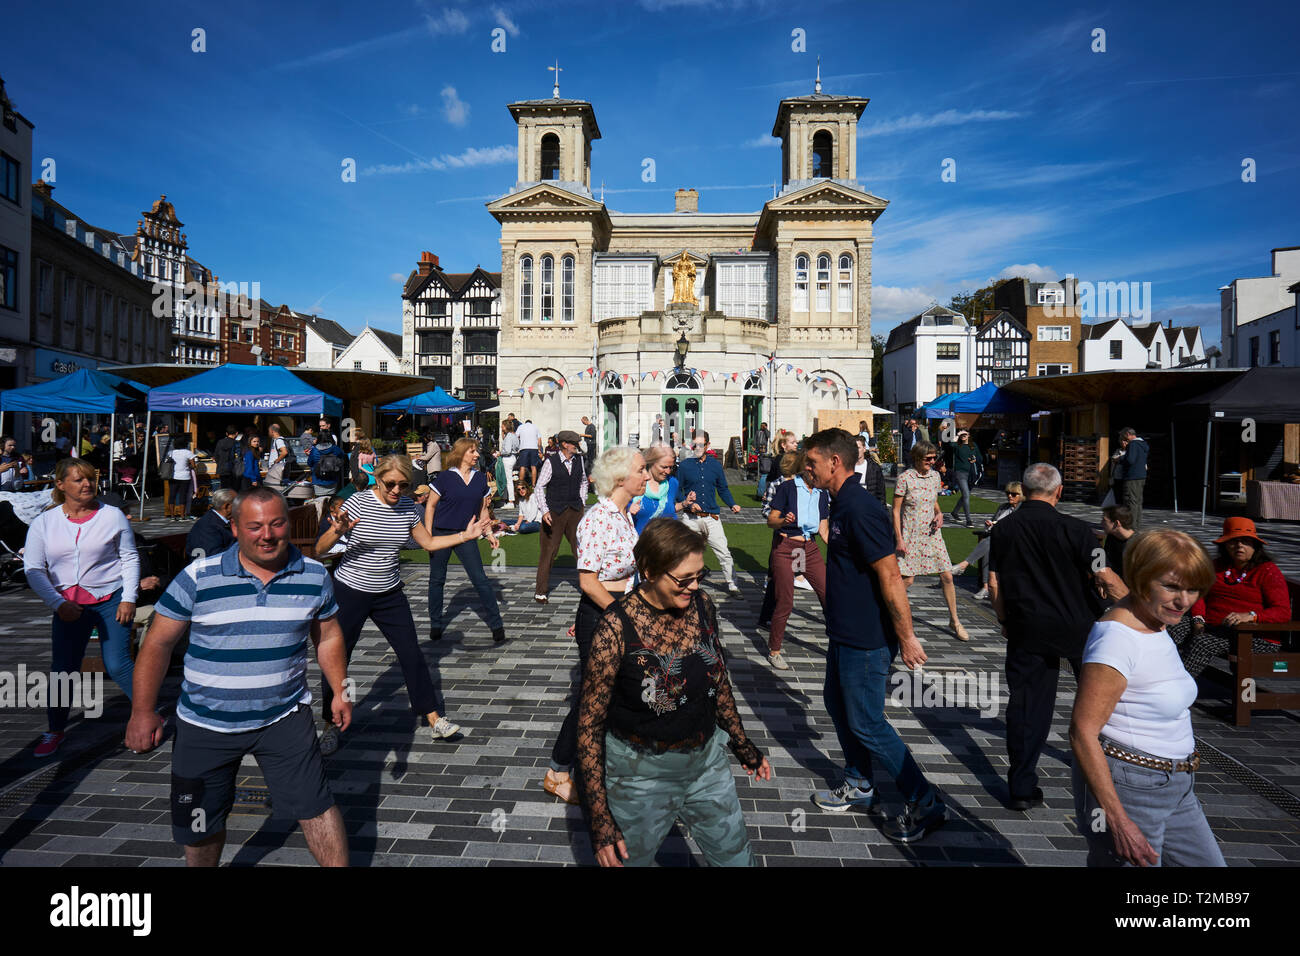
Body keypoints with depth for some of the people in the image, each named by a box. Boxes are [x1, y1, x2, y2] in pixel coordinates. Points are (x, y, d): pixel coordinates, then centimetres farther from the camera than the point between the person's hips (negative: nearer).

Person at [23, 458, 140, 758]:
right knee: (62, 670, 6)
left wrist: (129, 598, -7)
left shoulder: (112, 516, -3)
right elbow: (33, 569, 0)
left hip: (112, 600, -2)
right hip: (69, 606, 3)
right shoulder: (43, 522, 1)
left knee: (117, 666, -7)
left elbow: (130, 558, 2)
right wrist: (58, 603, -12)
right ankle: (55, 732, 26)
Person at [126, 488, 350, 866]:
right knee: (200, 824, 16)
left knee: (315, 806, -1)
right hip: (205, 724, 0)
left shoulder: (314, 576, -4)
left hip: (284, 717, 0)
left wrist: (340, 692, 4)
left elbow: (328, 637, 8)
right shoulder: (198, 578, -11)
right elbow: (158, 643, -4)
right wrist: (143, 711, -6)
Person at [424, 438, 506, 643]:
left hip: (466, 536, 2)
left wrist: (489, 533, 6)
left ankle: (496, 625, 1)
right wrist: (428, 534, -8)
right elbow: (430, 506, -3)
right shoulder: (445, 477, -7)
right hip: (441, 534, -2)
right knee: (437, 580, 8)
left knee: (480, 579, -4)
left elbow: (483, 508, 14)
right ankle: (435, 625, 24)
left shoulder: (480, 478, 6)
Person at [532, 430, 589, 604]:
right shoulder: (551, 462, -10)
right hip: (554, 511, -4)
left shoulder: (579, 460, 4)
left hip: (575, 511, 4)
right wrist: (544, 511, -16)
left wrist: (582, 502, 14)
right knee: (549, 550, 2)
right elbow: (539, 488, -8)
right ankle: (540, 591, 13)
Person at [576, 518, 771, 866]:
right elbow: (590, 725, -16)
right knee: (629, 859, 18)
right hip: (641, 772, -4)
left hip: (707, 760, 5)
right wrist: (599, 819, -16)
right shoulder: (617, 627, -23)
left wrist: (743, 745, 17)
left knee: (737, 857, 18)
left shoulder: (702, 606, -8)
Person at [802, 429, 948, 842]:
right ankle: (859, 787, 37)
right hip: (845, 634, 10)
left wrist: (906, 637, -23)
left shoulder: (860, 509, -24)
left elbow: (890, 576, -26)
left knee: (866, 724, 0)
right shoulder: (841, 504, 8)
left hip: (866, 641, -10)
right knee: (838, 705, 21)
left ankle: (924, 803, 15)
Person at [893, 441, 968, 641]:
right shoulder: (905, 478, -12)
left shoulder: (935, 476, 5)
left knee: (947, 576, 3)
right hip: (910, 536, -5)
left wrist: (939, 514, -2)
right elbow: (896, 510, -9)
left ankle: (954, 620, 19)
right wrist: (899, 539, -13)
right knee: (907, 580, -5)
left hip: (932, 534, 5)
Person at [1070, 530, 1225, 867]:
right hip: (1127, 790, -9)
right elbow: (1082, 732, -25)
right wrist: (1118, 821, -26)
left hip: (1174, 788, 9)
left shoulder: (1156, 625, 7)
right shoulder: (1117, 636, -23)